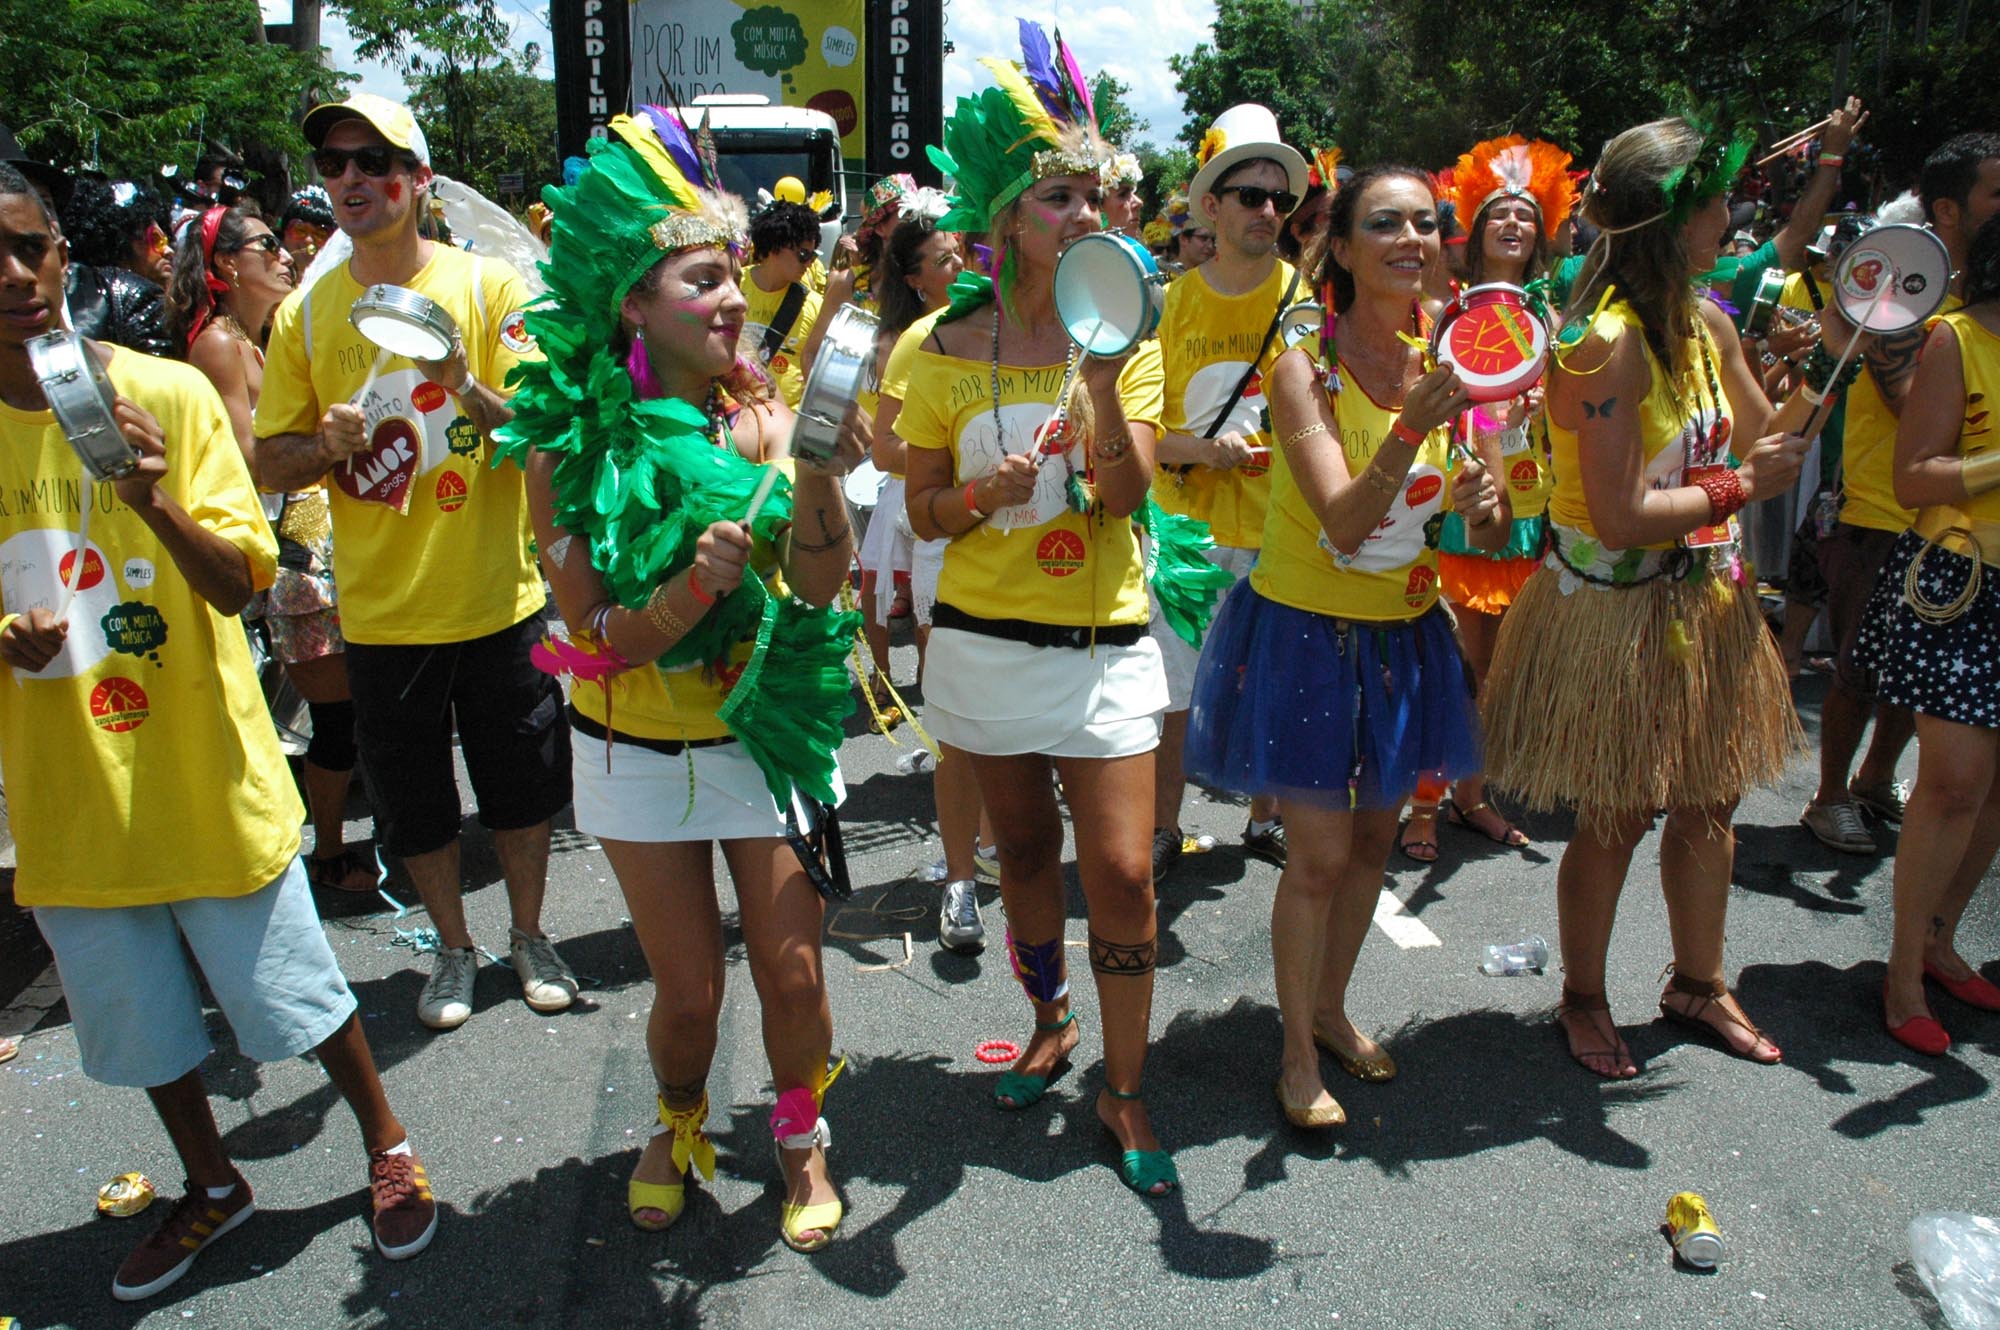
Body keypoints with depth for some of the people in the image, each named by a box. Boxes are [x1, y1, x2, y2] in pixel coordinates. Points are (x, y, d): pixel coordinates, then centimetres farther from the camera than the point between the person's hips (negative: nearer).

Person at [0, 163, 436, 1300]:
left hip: (204, 771, -3)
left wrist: (159, 504, -31)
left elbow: (238, 584, -13)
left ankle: (390, 1147, 34)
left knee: (297, 987, 9)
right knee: (144, 1022, 19)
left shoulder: (170, 393, -9)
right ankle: (212, 1185, 43)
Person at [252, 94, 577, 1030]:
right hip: (381, 609, 2)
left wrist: (470, 389, -28)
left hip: (497, 595, -2)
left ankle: (529, 935, 35)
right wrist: (328, 443, -17)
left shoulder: (488, 285, -5)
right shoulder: (305, 313, 2)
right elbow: (272, 465, 5)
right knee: (413, 797, 13)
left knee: (523, 780, 12)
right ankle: (454, 951, 35)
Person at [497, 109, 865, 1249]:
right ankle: (678, 1125, 42)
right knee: (690, 988, 9)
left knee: (793, 973, 5)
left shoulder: (761, 415, -8)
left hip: (767, 733, 1)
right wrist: (697, 585, -31)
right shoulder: (569, 449, -12)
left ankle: (802, 1143, 34)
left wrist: (815, 474, -31)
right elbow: (600, 638, -13)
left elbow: (819, 585, -14)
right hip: (640, 749, 0)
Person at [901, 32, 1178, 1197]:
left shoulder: (1129, 338, 0)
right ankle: (1051, 1021, 40)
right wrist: (982, 494, -17)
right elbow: (922, 511, 3)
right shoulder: (952, 350, -1)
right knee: (1025, 849, 15)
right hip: (987, 640, 1)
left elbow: (1125, 497, -12)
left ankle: (1126, 1089, 16)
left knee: (1122, 869, -3)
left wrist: (1104, 372, -24)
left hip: (1105, 642, 0)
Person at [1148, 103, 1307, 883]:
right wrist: (1204, 449, -18)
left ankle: (1265, 820, 30)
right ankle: (1163, 830, 21)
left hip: (1279, 526, 1)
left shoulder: (1308, 298, 1)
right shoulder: (1172, 302, 0)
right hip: (1188, 523, 0)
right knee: (1174, 692, 3)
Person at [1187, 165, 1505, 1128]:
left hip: (1404, 633, 6)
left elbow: (1486, 522, 7)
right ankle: (1298, 1050, 20)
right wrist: (1412, 431, -40)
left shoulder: (1440, 359, 0)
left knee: (1374, 836, 17)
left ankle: (1331, 1008, 39)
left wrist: (1477, 506, -16)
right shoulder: (1306, 368, -17)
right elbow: (1345, 523, -26)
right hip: (1307, 631, -6)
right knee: (1319, 855, -2)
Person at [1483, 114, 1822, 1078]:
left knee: (1710, 801, 18)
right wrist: (1741, 487, -13)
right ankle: (1582, 999, 28)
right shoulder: (1608, 341, -22)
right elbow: (1621, 516, -24)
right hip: (1618, 611, -8)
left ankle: (1697, 983, 39)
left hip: (1705, 601, 8)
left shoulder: (1708, 326, 5)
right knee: (1618, 818, 5)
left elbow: (1764, 439, 17)